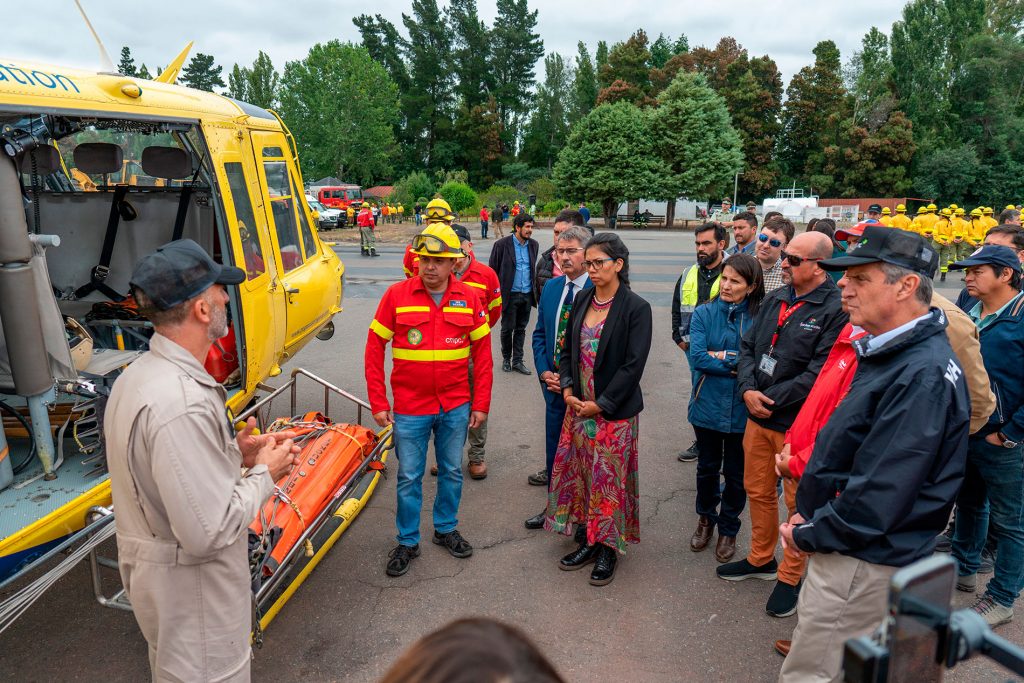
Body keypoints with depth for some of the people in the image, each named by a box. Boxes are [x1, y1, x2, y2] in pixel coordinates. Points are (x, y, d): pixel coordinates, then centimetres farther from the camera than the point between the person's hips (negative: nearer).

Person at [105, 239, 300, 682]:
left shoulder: (138, 374, 0)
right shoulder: (182, 403, -32)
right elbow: (209, 532, -31)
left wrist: (234, 453, 1)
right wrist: (264, 473, -17)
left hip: (151, 572, 10)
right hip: (191, 591, -10)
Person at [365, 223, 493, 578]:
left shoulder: (468, 298, -3)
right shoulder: (397, 295, -8)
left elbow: (482, 353, 2)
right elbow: (374, 349, -4)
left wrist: (480, 404, 1)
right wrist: (378, 403, -6)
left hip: (455, 408, 2)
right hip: (410, 408, -2)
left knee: (452, 472, 17)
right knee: (409, 477, 9)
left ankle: (446, 528, 39)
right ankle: (407, 542, 28)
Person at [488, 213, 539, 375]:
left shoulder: (533, 245, 6)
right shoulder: (502, 245, -9)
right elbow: (493, 271, -4)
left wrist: (535, 290, 11)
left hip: (527, 295, 4)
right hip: (510, 295, -4)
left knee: (521, 329, 11)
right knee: (507, 328, 6)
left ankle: (517, 361, 21)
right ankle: (506, 359, 25)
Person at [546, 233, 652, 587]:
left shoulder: (636, 308, -12)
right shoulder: (581, 300, 6)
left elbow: (633, 365, -15)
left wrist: (600, 404, -15)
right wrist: (568, 389, -3)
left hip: (614, 412, -5)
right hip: (578, 406, 6)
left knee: (609, 479, 4)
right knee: (579, 474, 12)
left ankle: (608, 549, 22)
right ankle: (589, 540, 29)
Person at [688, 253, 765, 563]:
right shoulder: (704, 313, -5)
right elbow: (697, 357, -16)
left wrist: (723, 357, -18)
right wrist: (739, 363, -17)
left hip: (742, 410, -1)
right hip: (707, 406, 1)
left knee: (736, 473, 15)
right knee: (707, 468, 19)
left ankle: (728, 529, 36)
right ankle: (706, 519, 42)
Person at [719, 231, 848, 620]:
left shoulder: (835, 310, -16)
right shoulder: (776, 300, 7)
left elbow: (818, 374, -22)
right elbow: (748, 347, 9)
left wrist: (770, 399, -16)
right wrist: (748, 390, -7)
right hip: (757, 416, 7)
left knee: (798, 501, 9)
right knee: (757, 491, 20)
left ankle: (790, 577, 27)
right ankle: (761, 559, 40)